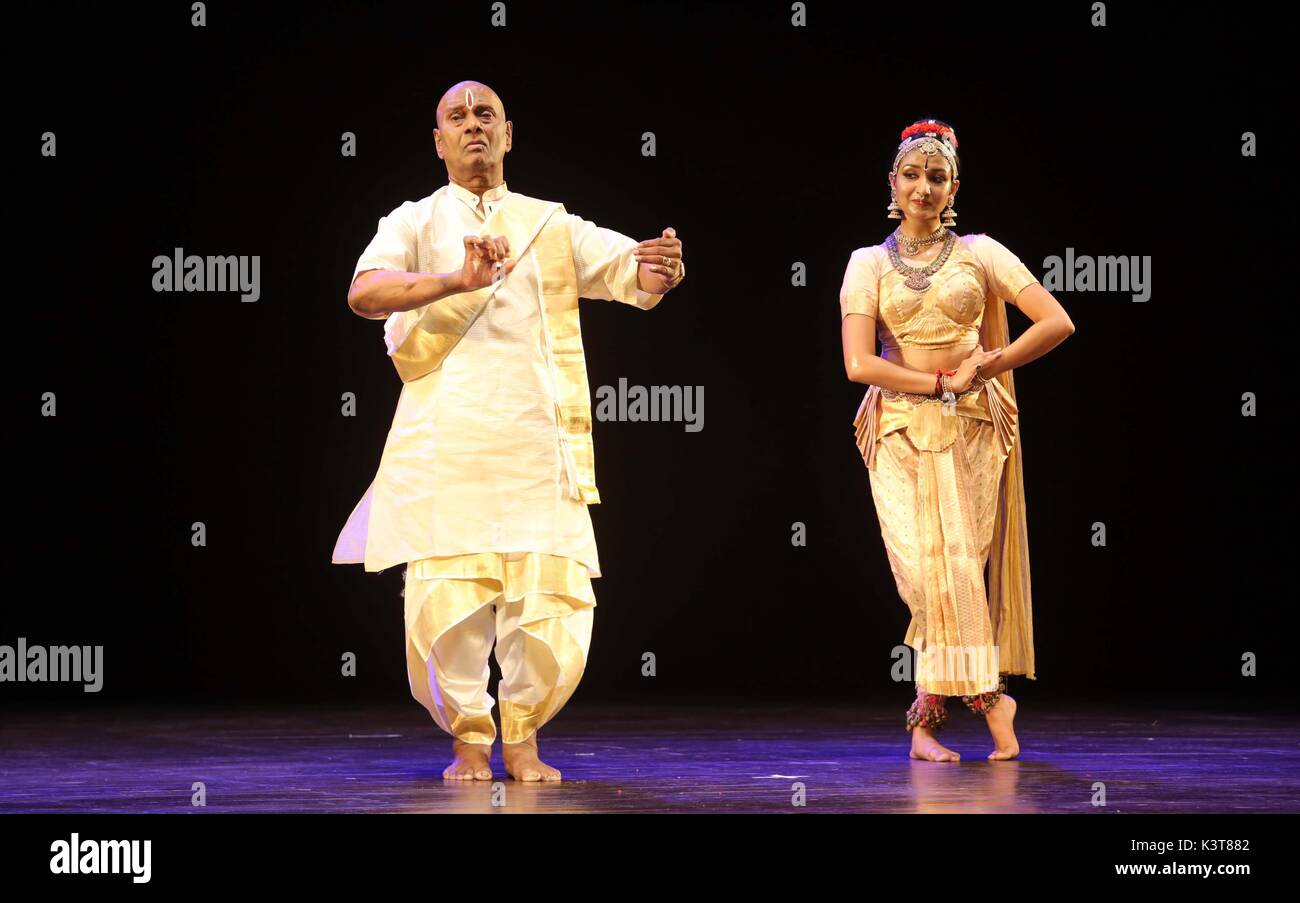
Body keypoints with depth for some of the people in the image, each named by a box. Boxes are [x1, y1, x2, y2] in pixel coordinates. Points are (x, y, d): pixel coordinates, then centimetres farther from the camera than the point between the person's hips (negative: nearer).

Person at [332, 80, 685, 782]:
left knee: (552, 606, -7)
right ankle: (469, 739, 14)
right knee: (448, 606, -9)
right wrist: (455, 282, -26)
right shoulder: (414, 223, 10)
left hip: (538, 449, 1)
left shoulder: (554, 226, 17)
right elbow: (364, 293, -9)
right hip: (445, 448, -1)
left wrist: (662, 268, -19)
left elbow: (633, 273, 6)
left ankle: (522, 737, 15)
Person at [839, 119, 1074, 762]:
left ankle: (928, 717, -1)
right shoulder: (869, 264, 7)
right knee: (928, 567, -11)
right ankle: (987, 696, 2)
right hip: (900, 430, 0)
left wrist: (986, 367, -5)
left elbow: (1057, 323, 1)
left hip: (972, 428, 0)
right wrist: (943, 382, -8)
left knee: (958, 562, -10)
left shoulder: (979, 253, 8)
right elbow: (859, 363, -6)